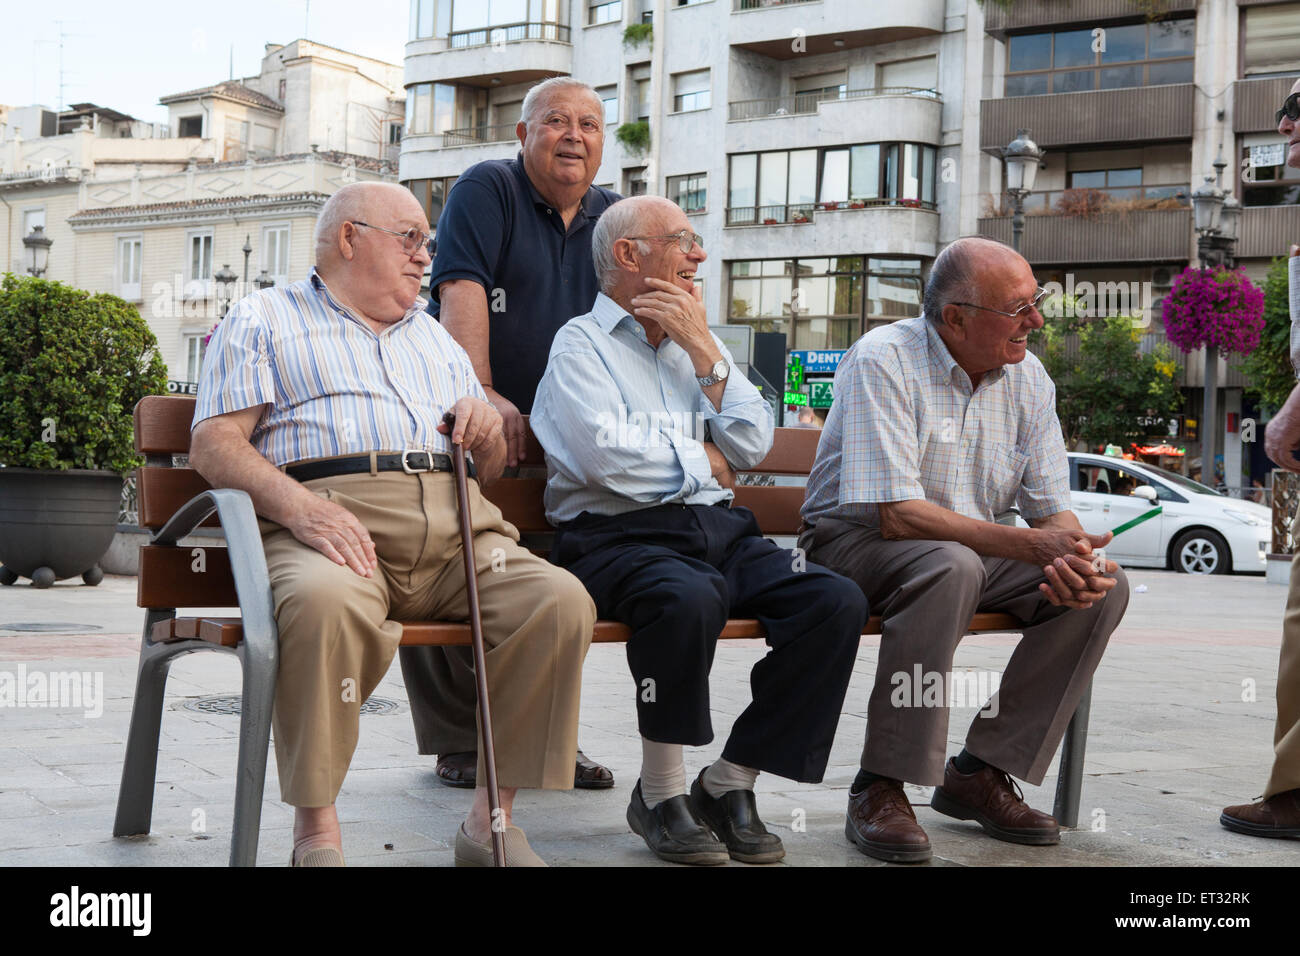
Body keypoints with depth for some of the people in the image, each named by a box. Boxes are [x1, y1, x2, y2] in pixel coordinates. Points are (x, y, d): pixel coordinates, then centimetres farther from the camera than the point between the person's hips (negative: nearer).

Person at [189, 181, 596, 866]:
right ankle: (315, 826, -24)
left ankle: (494, 815, -15)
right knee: (327, 603, -39)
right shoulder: (264, 318, 17)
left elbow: (490, 470, 34)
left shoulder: (434, 336, 34)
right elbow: (215, 443, 1)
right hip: (331, 517, -5)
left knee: (562, 601, -23)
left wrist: (488, 433, 9)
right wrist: (298, 506, -18)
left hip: (454, 526, 5)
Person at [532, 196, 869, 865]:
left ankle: (729, 783, -8)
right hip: (618, 535, -6)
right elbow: (605, 455, -15)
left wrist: (704, 351, 2)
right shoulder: (580, 344, 3)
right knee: (689, 598, -39)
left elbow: (752, 445, 11)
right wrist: (702, 460, 0)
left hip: (718, 530, 6)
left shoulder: (696, 344, 23)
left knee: (837, 602, -18)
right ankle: (660, 795, -18)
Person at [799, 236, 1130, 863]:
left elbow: (1051, 510, 1)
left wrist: (1075, 562, -24)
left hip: (969, 552, 7)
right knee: (952, 566, -38)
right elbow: (898, 515, -27)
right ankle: (881, 788, -28)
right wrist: (1031, 545, -31)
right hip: (856, 540, -7)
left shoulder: (1027, 377, 0)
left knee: (1104, 586, -12)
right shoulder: (883, 361, -20)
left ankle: (980, 773, -6)